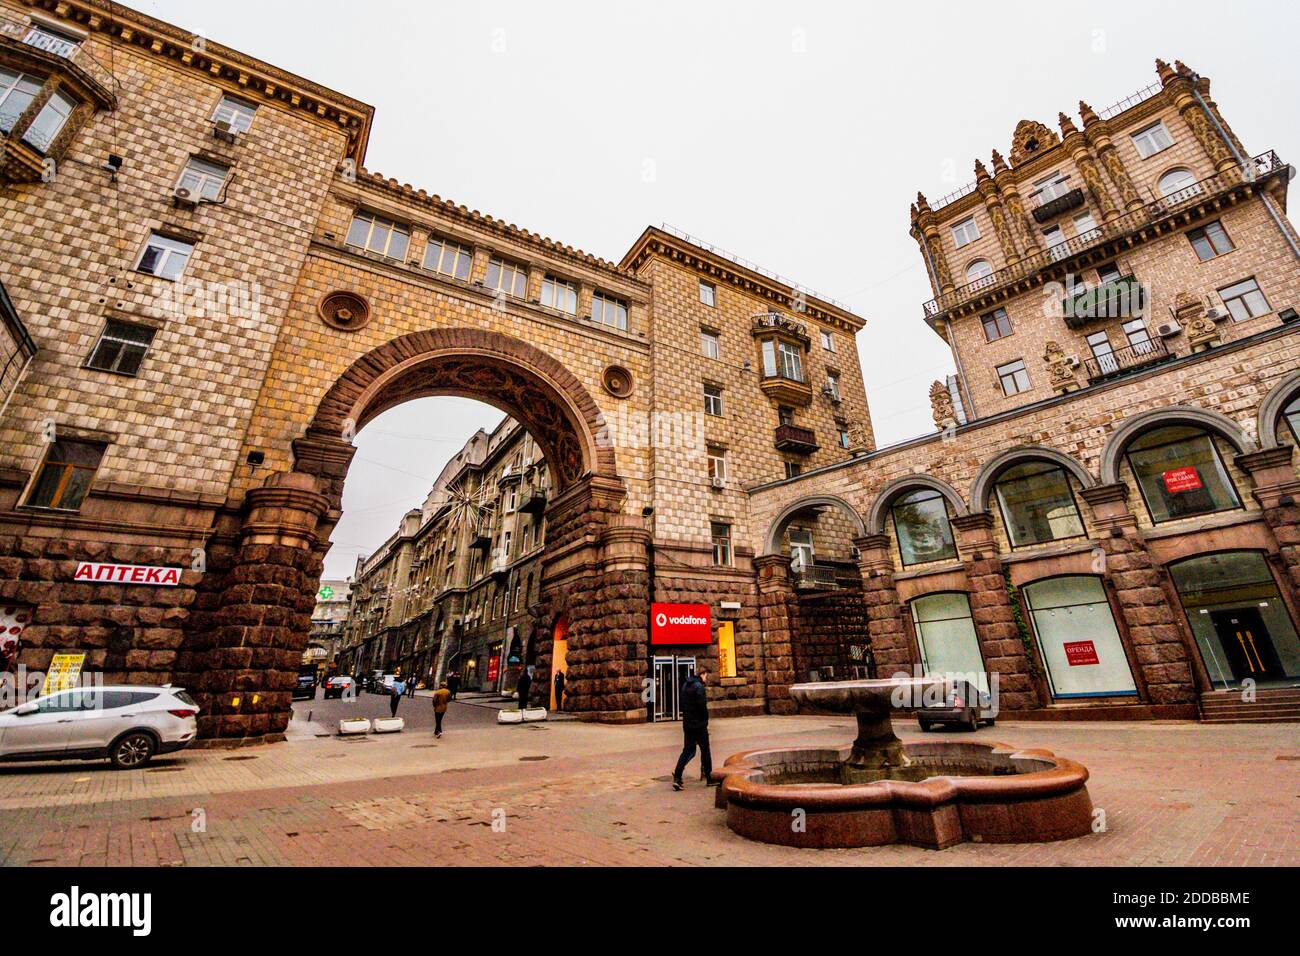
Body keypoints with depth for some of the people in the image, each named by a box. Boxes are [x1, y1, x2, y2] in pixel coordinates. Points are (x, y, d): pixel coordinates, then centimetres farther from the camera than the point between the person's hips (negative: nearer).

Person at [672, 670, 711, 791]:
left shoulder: (685, 685, 10)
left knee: (688, 750, 11)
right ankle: (709, 777, 19)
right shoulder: (699, 687, -16)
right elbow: (702, 707, -18)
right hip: (699, 725, -7)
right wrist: (706, 722, -5)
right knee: (705, 750, 9)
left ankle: (677, 777, 0)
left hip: (687, 725, 7)